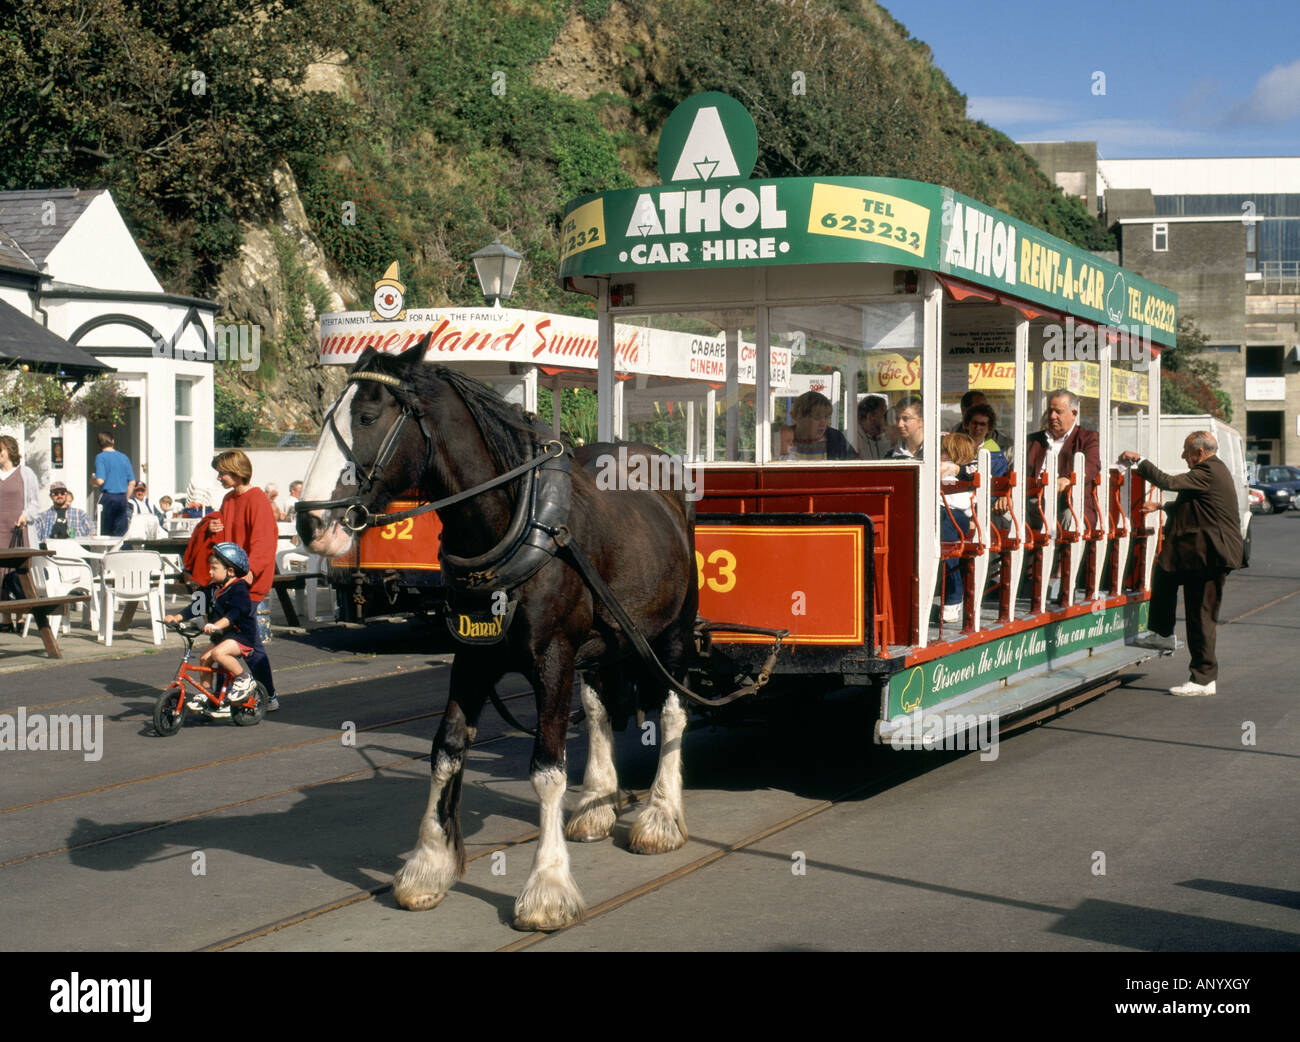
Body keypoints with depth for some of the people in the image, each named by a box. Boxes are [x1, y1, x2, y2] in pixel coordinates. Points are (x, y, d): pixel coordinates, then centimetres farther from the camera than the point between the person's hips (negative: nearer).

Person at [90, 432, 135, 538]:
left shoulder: (101, 457, -4)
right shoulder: (124, 457, 10)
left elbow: (100, 481, -14)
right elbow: (132, 482, 9)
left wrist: (92, 481, 8)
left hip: (108, 496, -4)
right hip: (122, 498, 4)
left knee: (104, 533, 1)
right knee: (121, 534, 4)